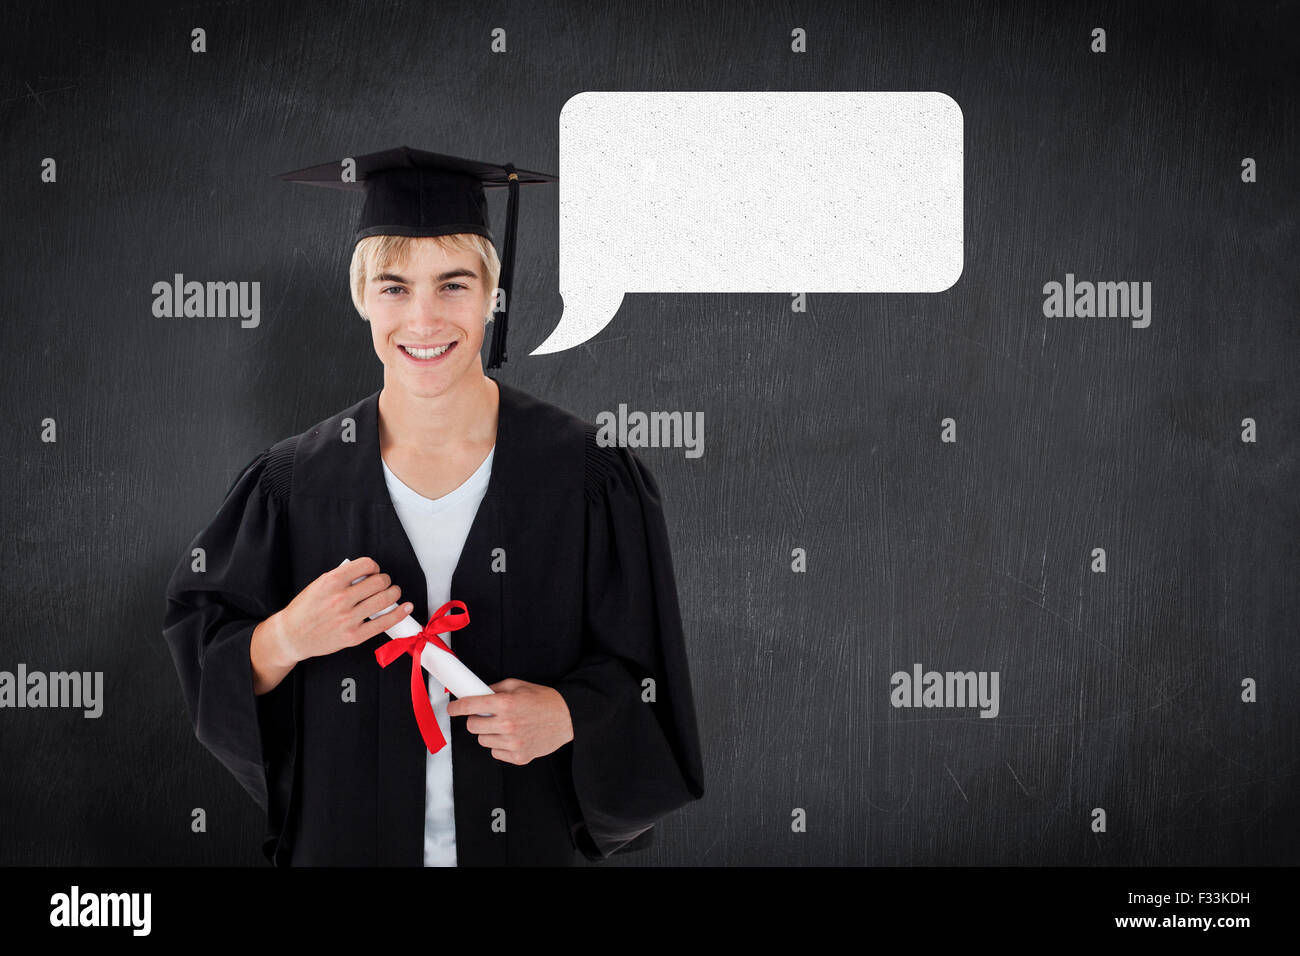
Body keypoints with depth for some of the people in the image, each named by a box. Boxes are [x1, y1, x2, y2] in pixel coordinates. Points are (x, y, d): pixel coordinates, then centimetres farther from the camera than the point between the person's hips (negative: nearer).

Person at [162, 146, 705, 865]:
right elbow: (198, 638, -3)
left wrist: (569, 716, -21)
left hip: (531, 838, 0)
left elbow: (642, 678, -4)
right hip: (343, 841, 1)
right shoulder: (299, 482, -8)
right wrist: (287, 638, -21)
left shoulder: (582, 475, -10)